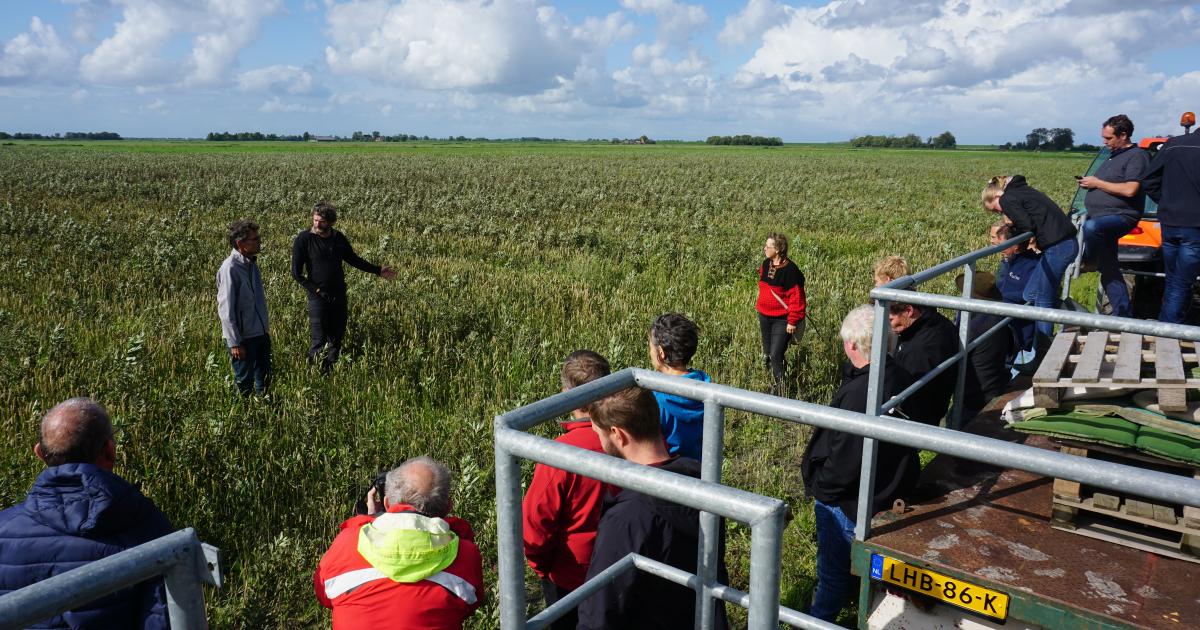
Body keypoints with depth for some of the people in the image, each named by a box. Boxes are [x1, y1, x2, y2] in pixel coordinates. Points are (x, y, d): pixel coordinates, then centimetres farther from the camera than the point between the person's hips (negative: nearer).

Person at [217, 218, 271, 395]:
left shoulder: (251, 263, 6)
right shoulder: (230, 268, -19)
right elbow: (226, 310, -19)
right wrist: (234, 343, -18)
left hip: (261, 334, 8)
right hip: (243, 338, -8)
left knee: (264, 380, 17)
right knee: (244, 384, 7)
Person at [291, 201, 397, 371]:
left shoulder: (338, 238, 5)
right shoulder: (303, 239, -8)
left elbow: (353, 259, 19)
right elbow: (297, 272, -6)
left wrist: (378, 270, 16)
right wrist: (316, 290, -12)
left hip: (339, 296, 4)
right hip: (318, 297, -4)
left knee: (337, 338, 10)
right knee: (319, 341, -4)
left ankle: (330, 371, 23)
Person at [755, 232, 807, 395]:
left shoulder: (790, 270, -18)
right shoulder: (766, 264, 4)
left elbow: (796, 297, -16)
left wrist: (792, 321, -16)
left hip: (782, 320, -7)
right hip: (764, 317, 8)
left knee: (776, 355, -11)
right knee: (767, 355, 14)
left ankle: (780, 389, 2)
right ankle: (773, 382, 28)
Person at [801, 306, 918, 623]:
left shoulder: (859, 394, -36)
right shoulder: (900, 377, -6)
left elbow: (844, 462, -30)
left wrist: (819, 486, -10)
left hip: (849, 503, -9)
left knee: (834, 570, 14)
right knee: (853, 563, 30)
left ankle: (819, 619, 35)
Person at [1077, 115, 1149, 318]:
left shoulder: (1136, 156, -7)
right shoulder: (1113, 156, 22)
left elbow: (1129, 190, -20)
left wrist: (1097, 183, -12)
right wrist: (1088, 183, 9)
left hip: (1120, 217, -9)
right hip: (1101, 218, 9)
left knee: (1091, 227, -41)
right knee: (1109, 269, 8)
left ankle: (1089, 262, -15)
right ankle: (1124, 315, 14)